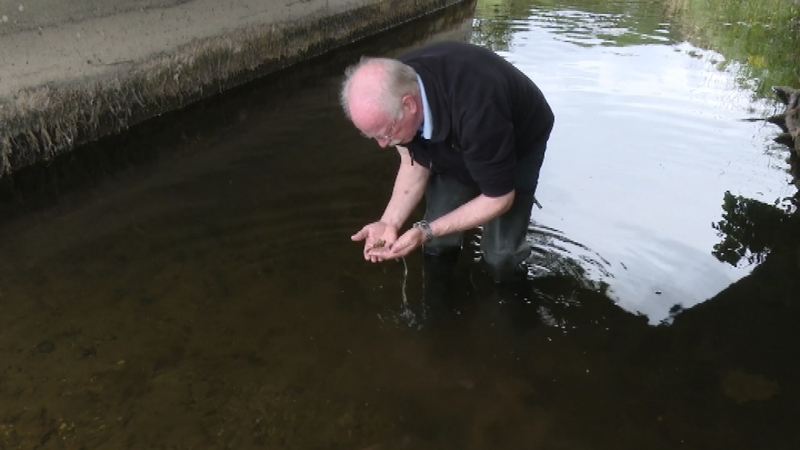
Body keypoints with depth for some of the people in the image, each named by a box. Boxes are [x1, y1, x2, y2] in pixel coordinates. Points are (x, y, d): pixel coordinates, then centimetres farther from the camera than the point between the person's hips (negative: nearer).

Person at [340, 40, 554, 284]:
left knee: (501, 256, -12)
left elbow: (498, 198, -31)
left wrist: (426, 230, -35)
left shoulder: (474, 111, -47)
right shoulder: (393, 90, -27)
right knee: (436, 245, -1)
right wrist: (390, 222, -23)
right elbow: (415, 162, -10)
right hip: (456, 145, 5)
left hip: (519, 143, -5)